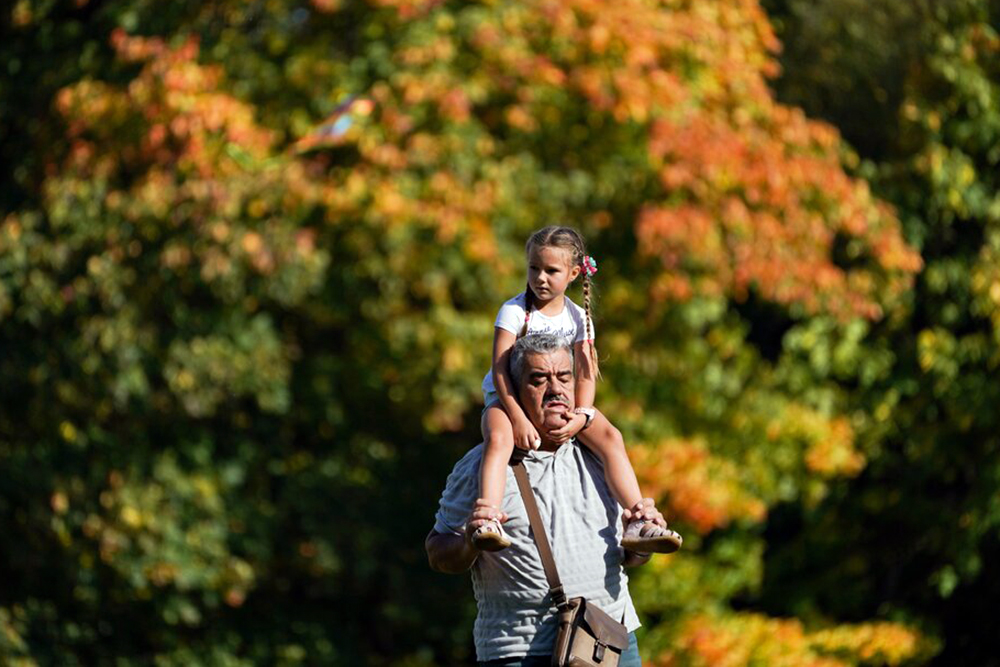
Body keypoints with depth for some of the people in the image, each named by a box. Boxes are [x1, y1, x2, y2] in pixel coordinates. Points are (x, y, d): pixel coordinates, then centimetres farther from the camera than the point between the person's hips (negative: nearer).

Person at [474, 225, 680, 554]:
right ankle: (488, 522, -51)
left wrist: (582, 416, -19)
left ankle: (637, 524, -22)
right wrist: (518, 419, -27)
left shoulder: (578, 317, 2)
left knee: (609, 437, -18)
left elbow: (585, 374, 0)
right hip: (508, 398, -4)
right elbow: (500, 369, -17)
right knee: (498, 439, -37)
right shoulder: (514, 311, -10)